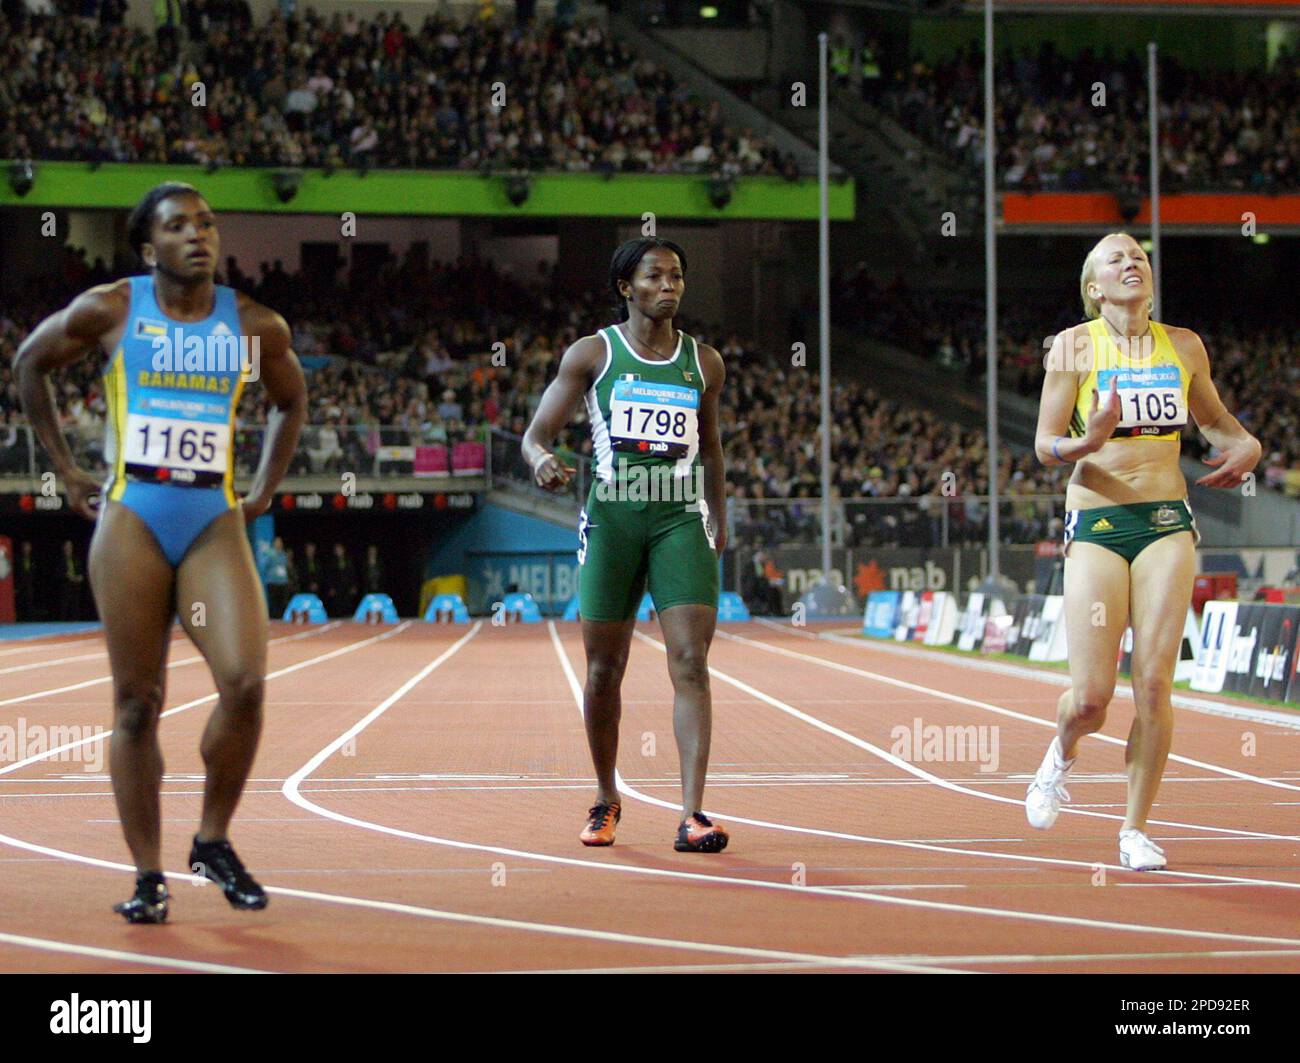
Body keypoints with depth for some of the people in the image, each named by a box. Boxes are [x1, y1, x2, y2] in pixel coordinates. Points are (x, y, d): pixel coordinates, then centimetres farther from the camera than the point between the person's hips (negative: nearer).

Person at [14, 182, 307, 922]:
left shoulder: (256, 325, 5)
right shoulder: (110, 310, 0)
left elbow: (292, 400, 24)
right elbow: (31, 363, 15)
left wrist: (265, 490, 16)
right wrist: (65, 469, 13)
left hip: (216, 524, 1)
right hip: (131, 520, -1)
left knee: (245, 680, -17)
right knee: (138, 702, 1)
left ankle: (214, 842, 4)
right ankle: (148, 876, 10)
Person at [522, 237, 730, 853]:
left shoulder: (704, 362, 12)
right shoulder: (592, 355, 4)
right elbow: (535, 435, 1)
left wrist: (718, 520, 29)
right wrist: (542, 462, -22)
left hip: (681, 520, 1)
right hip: (611, 518, -1)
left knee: (691, 662, -13)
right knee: (604, 669, 5)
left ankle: (693, 814, -18)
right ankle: (606, 801, 25)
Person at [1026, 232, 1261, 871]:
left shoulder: (1183, 346, 9)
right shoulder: (1076, 345, -1)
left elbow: (1214, 419, 24)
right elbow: (1045, 445, -1)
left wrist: (1244, 446, 1)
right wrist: (1086, 442, -23)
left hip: (1167, 524, 2)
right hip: (1097, 523, -2)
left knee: (1154, 683, -7)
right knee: (1090, 698, -7)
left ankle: (1135, 829, 8)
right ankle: (1062, 756, 29)